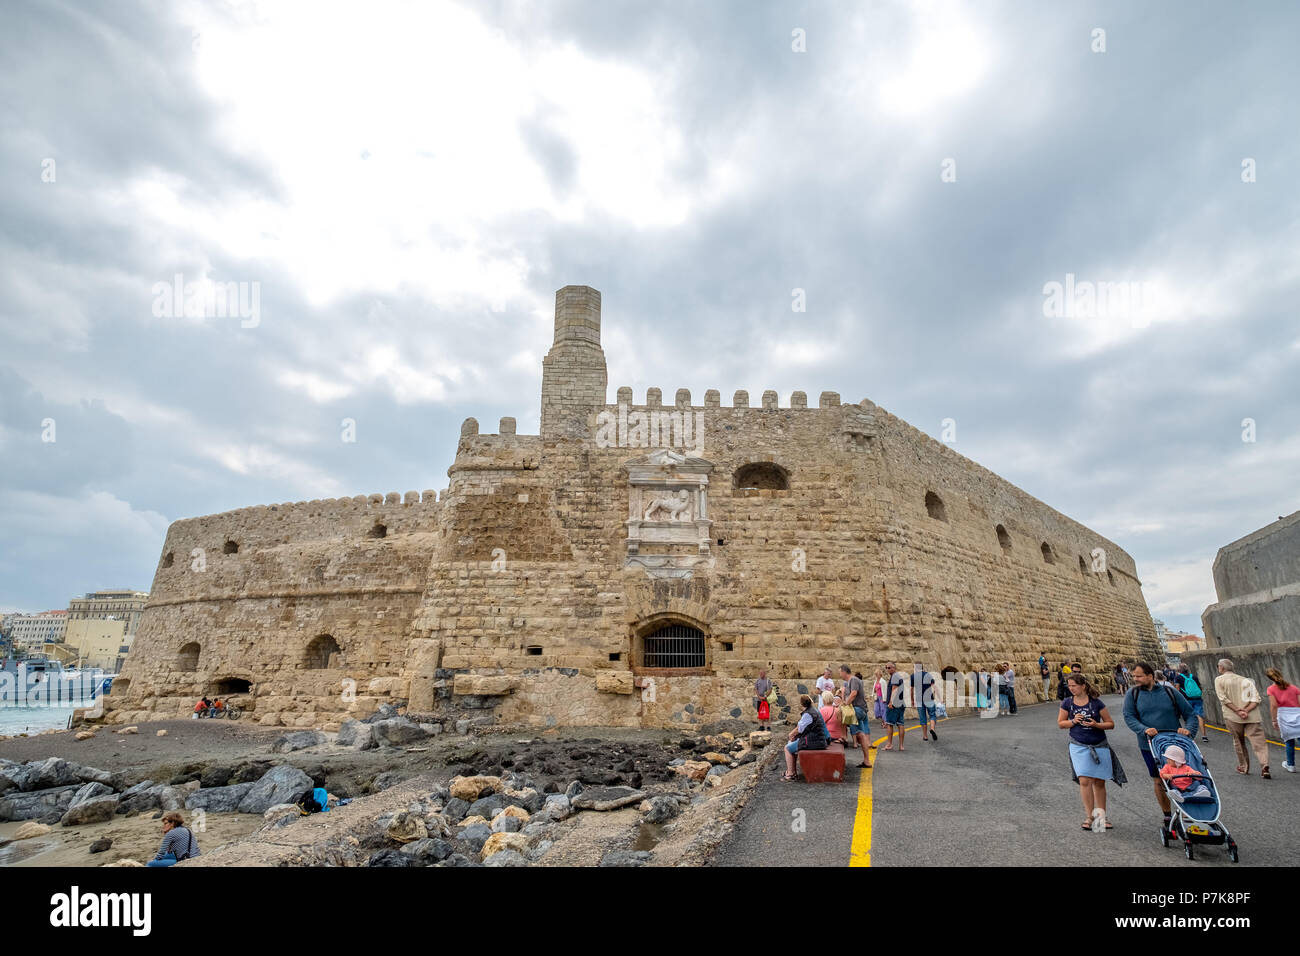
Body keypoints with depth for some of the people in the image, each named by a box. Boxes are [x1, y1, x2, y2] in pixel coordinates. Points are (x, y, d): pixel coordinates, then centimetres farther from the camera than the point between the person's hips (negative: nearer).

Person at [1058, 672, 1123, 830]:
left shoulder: (1096, 702, -5)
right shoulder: (1067, 703, -1)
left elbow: (1111, 724, 1)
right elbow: (1060, 723, 7)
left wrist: (1096, 724, -17)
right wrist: (1073, 721, -11)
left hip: (1099, 746, 0)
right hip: (1079, 747, 0)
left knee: (1099, 782, 10)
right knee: (1084, 781, -10)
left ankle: (1101, 816, 23)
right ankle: (1090, 817, 0)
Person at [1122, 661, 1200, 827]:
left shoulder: (1170, 692, 2)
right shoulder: (1132, 695, 2)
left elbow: (1190, 714, 5)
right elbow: (1129, 717, -6)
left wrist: (1189, 730, -14)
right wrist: (1144, 730, -24)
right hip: (1149, 745, 1)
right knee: (1158, 781, 7)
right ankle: (1167, 816, 21)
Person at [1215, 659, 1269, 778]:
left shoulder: (1219, 680, 4)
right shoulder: (1246, 680, 13)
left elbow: (1223, 699, -8)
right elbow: (1256, 699, 1)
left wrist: (1237, 710, -10)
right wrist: (1246, 710, -8)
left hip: (1232, 716, -2)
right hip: (1252, 716, 2)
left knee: (1238, 742, 14)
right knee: (1259, 742, -2)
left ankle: (1243, 767, 22)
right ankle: (1264, 766, -19)